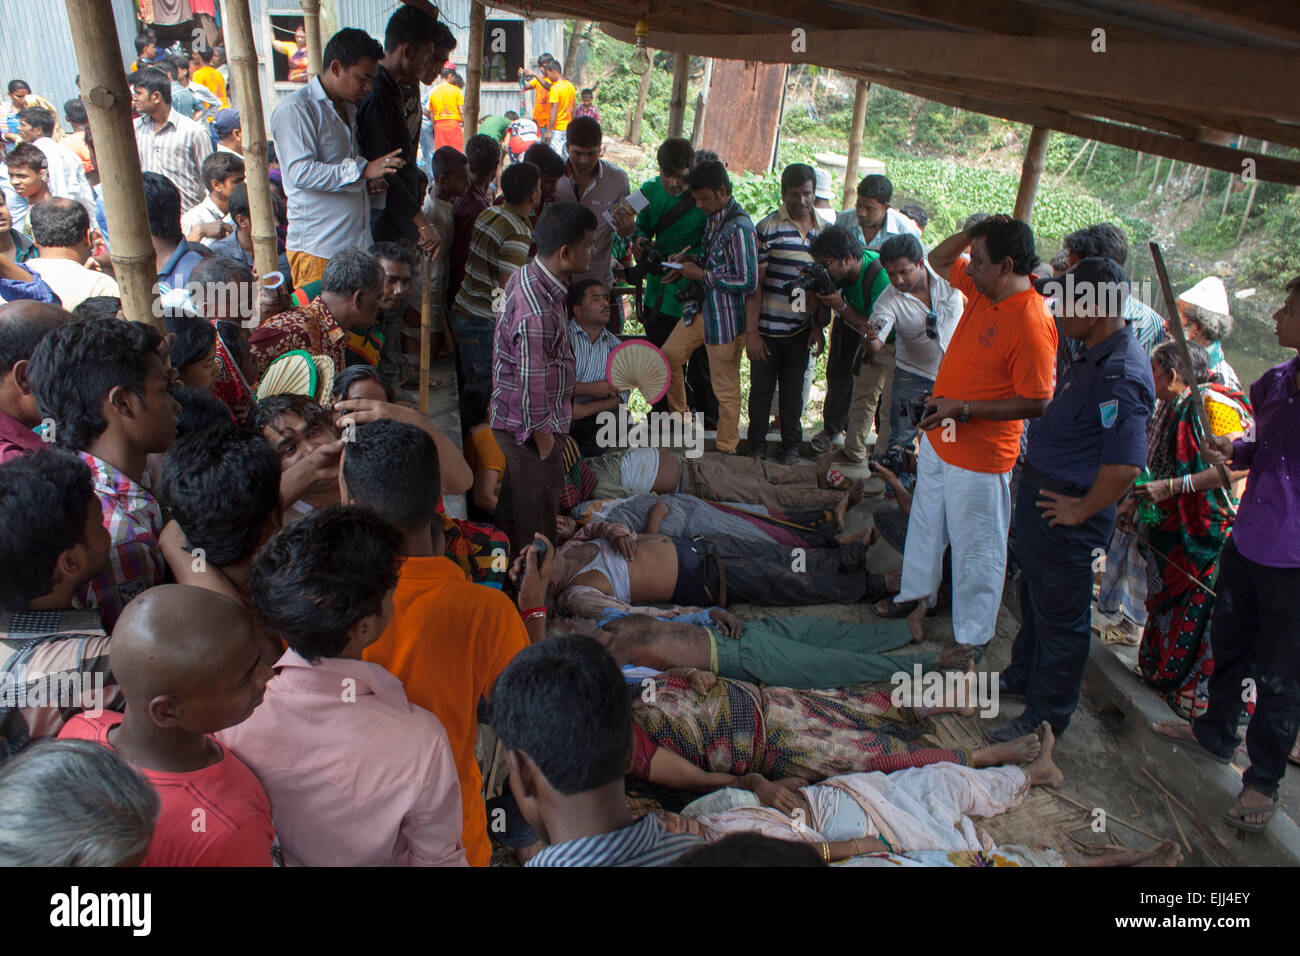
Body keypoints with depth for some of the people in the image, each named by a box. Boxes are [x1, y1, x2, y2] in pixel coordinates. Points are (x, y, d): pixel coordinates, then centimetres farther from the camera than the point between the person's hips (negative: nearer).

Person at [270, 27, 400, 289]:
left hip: (356, 240, 8)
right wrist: (362, 170, -25)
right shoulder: (295, 109, -9)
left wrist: (369, 180, 8)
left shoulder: (348, 108, 20)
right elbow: (301, 171, -20)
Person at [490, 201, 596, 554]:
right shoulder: (537, 313, -34)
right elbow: (532, 387, -27)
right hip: (530, 430, -10)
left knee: (512, 505, 27)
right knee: (535, 527, 9)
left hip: (510, 421, 10)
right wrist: (545, 442, -15)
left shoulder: (526, 276, -2)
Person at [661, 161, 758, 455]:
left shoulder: (739, 228, -21)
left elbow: (748, 281, -24)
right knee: (668, 357, 18)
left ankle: (726, 450, 19)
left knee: (725, 387, 3)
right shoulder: (713, 218, 7)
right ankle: (679, 417, 39)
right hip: (702, 309, 9)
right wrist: (690, 260, 3)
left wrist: (702, 274, -17)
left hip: (726, 318, -9)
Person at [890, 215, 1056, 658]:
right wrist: (976, 230, -2)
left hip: (979, 458, -9)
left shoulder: (1031, 323, -26)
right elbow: (939, 259, 17)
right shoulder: (983, 289, -1)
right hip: (939, 439, 9)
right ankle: (916, 596, 48)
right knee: (926, 525, 26)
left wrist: (962, 409, -26)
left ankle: (973, 638, 25)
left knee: (976, 548, 7)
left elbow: (1036, 403, -24)